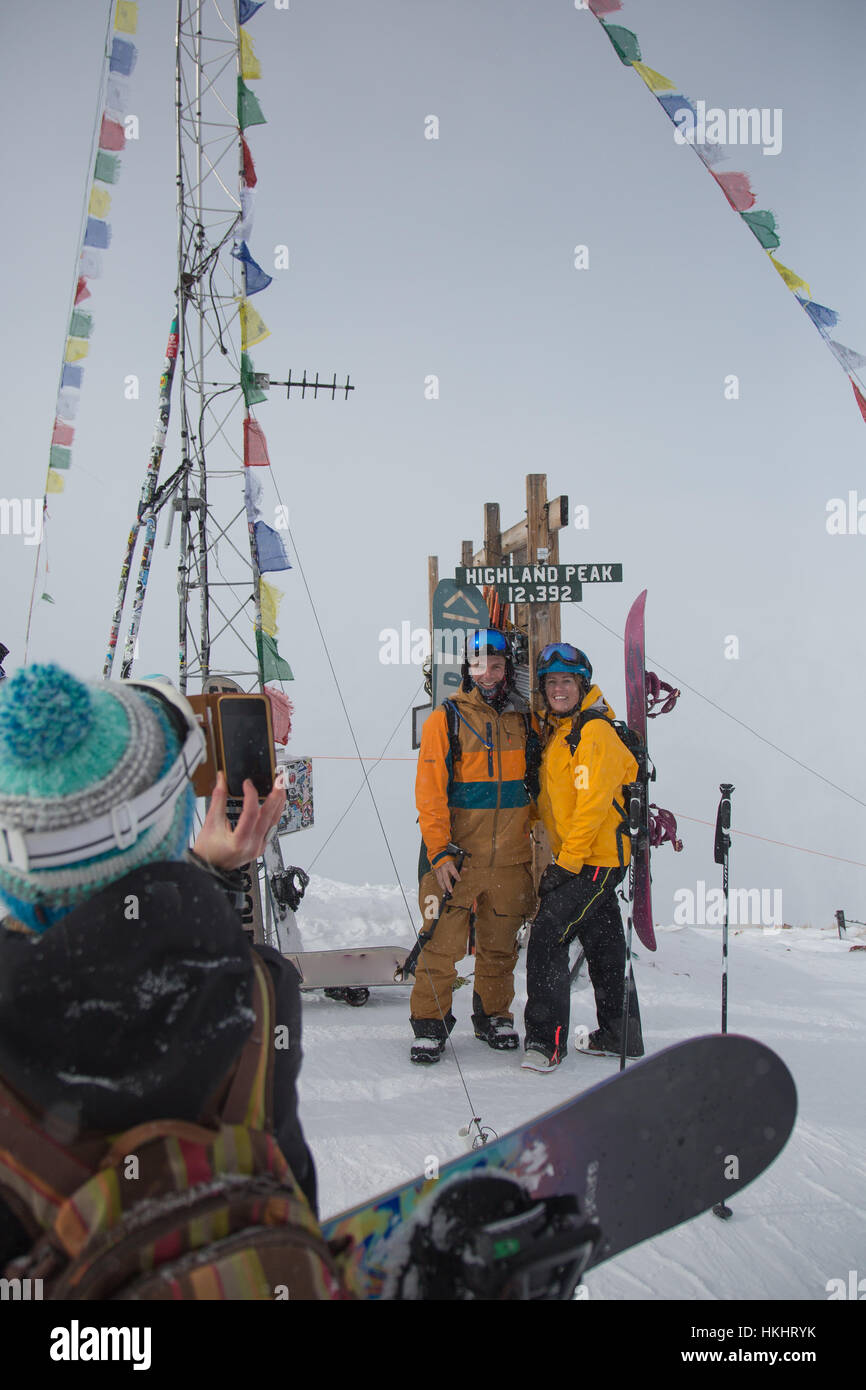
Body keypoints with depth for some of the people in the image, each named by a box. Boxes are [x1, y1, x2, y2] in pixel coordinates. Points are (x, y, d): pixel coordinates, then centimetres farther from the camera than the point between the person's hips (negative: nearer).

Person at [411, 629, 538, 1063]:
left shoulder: (524, 721, 9)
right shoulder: (445, 719, -3)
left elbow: (535, 786, 19)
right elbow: (429, 791, -6)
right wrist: (439, 851, -13)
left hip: (510, 859, 4)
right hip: (456, 856, -3)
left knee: (500, 944, 12)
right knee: (443, 942, -4)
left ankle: (493, 1015, 27)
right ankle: (430, 1022, 9)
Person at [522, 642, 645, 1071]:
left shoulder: (595, 733, -17)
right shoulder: (551, 731, 11)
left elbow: (592, 806, -22)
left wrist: (566, 864, -21)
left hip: (594, 860, -9)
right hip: (574, 856, 9)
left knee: (547, 936, -13)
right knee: (603, 946, 17)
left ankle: (546, 1039, -7)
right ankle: (617, 1037, 28)